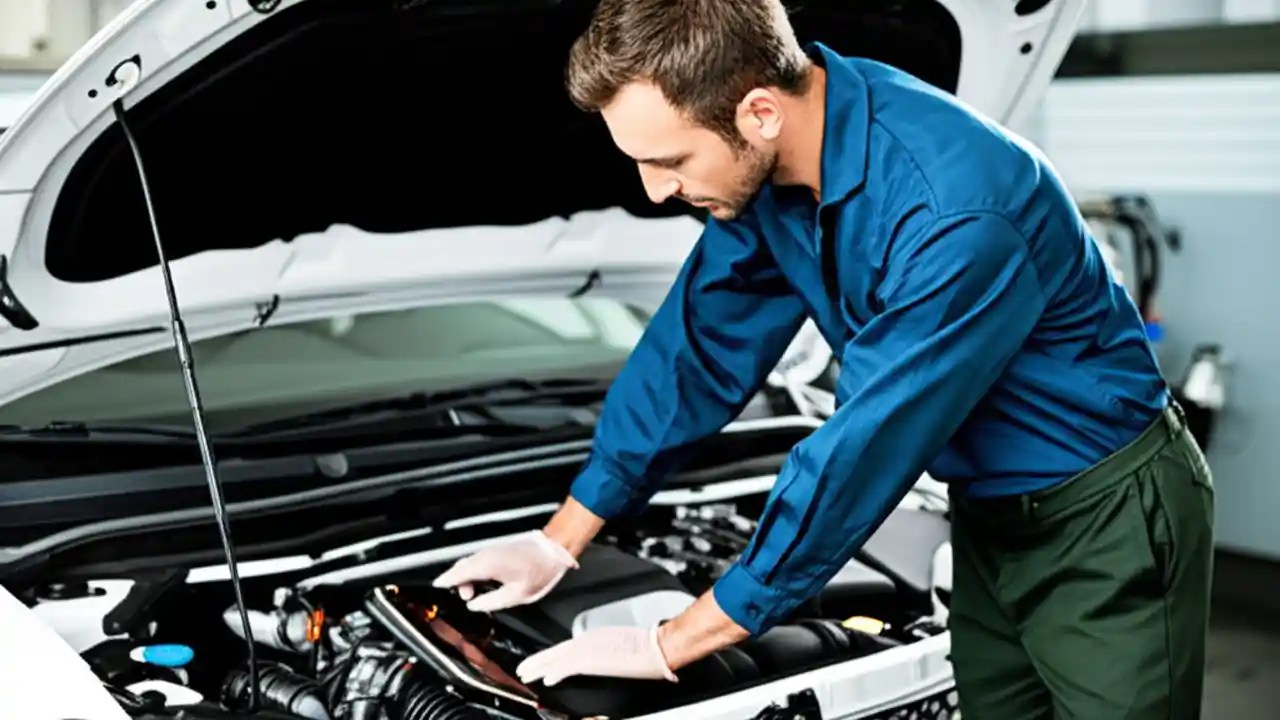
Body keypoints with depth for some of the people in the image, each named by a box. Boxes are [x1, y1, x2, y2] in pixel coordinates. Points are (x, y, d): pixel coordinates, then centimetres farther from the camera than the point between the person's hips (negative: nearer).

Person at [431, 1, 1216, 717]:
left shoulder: (952, 211, -34)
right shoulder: (770, 165, -9)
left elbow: (862, 453, -30)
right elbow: (698, 350, 2)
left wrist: (669, 645, -22)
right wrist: (560, 540, 5)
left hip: (1109, 517, -7)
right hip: (993, 513, 7)